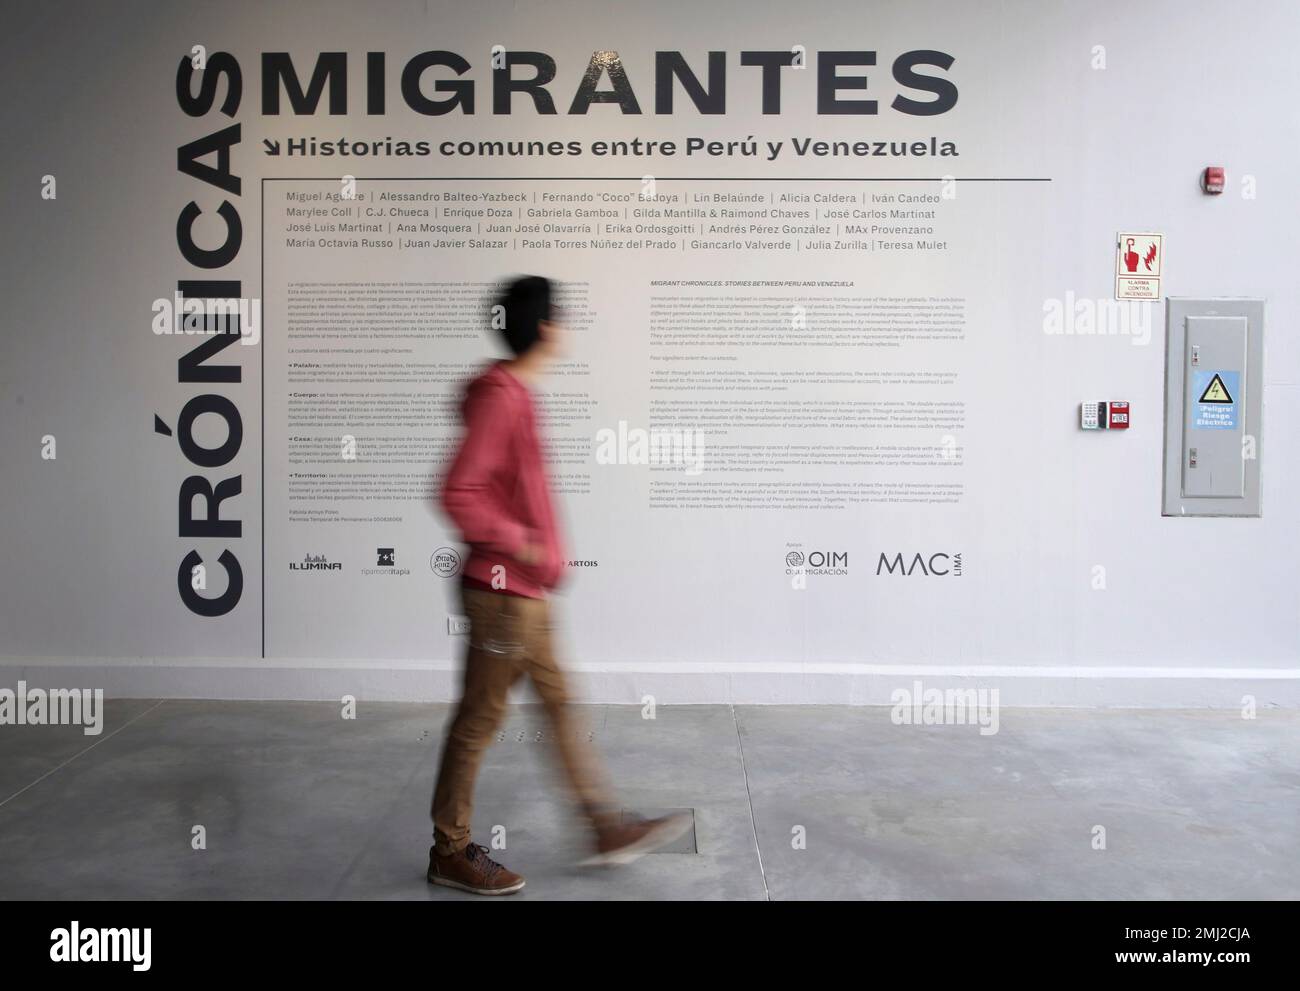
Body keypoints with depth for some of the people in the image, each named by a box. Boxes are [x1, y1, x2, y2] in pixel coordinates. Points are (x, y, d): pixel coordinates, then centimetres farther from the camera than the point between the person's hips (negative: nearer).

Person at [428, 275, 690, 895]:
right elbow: (458, 496, -26)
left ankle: (608, 829, 25)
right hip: (504, 591, -10)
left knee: (559, 704, 15)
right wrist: (521, 545, -18)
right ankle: (451, 853, 17)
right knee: (480, 718, 2)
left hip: (526, 593, 10)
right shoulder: (500, 398, -19)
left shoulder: (515, 395, 11)